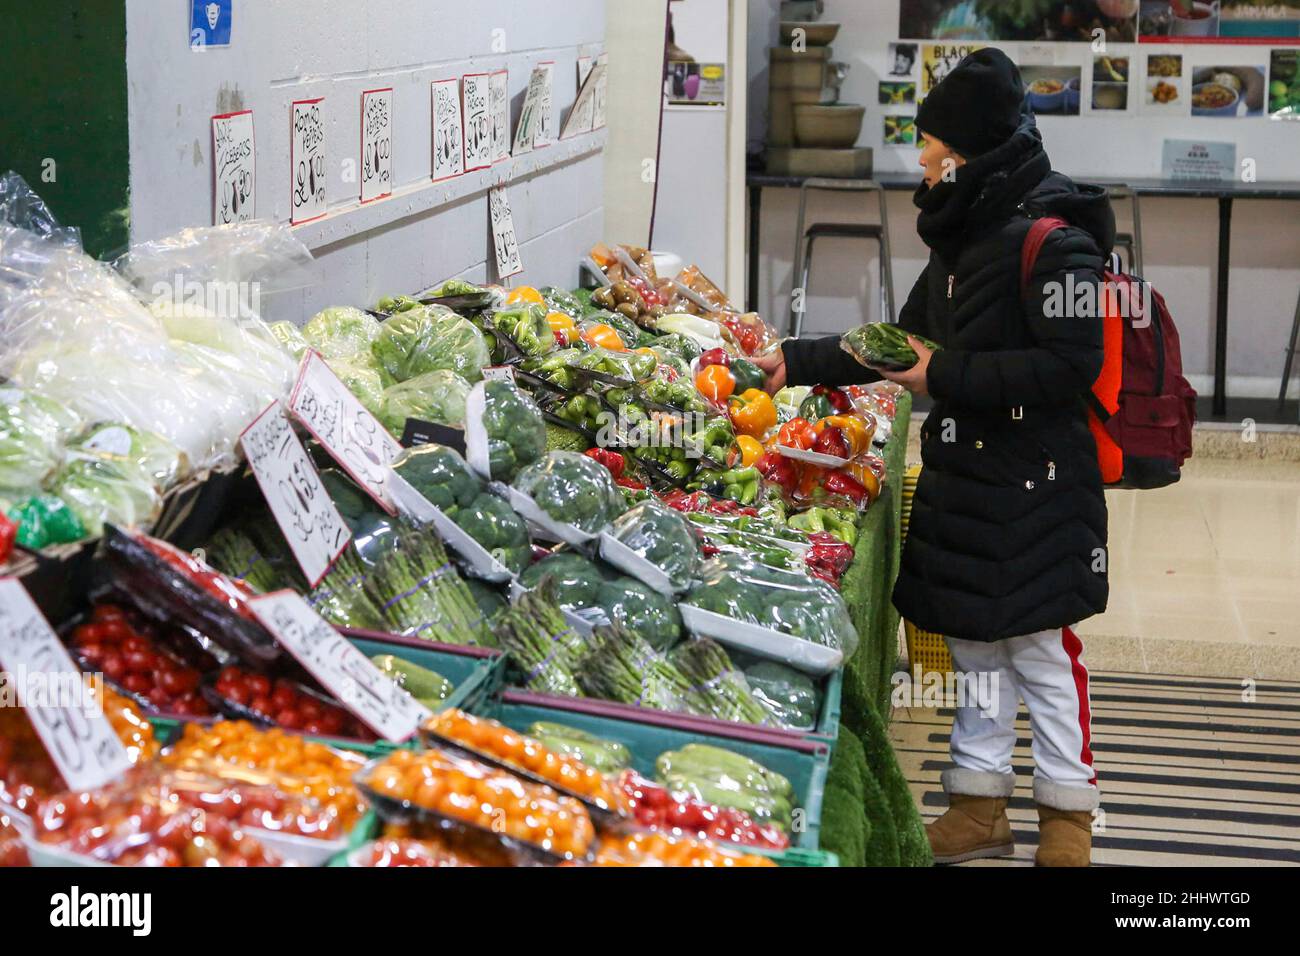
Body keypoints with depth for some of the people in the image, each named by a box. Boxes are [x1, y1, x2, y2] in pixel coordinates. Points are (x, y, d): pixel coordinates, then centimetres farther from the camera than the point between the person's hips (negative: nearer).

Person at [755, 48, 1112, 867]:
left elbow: (1072, 364, -22)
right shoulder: (962, 237, 13)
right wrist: (798, 363, 18)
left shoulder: (1051, 239, -16)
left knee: (1042, 651, 0)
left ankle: (1068, 817, 14)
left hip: (1033, 487, -8)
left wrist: (948, 377, -19)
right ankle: (980, 809, 23)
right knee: (974, 648, 13)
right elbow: (909, 341, 22)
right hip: (963, 474, 9)